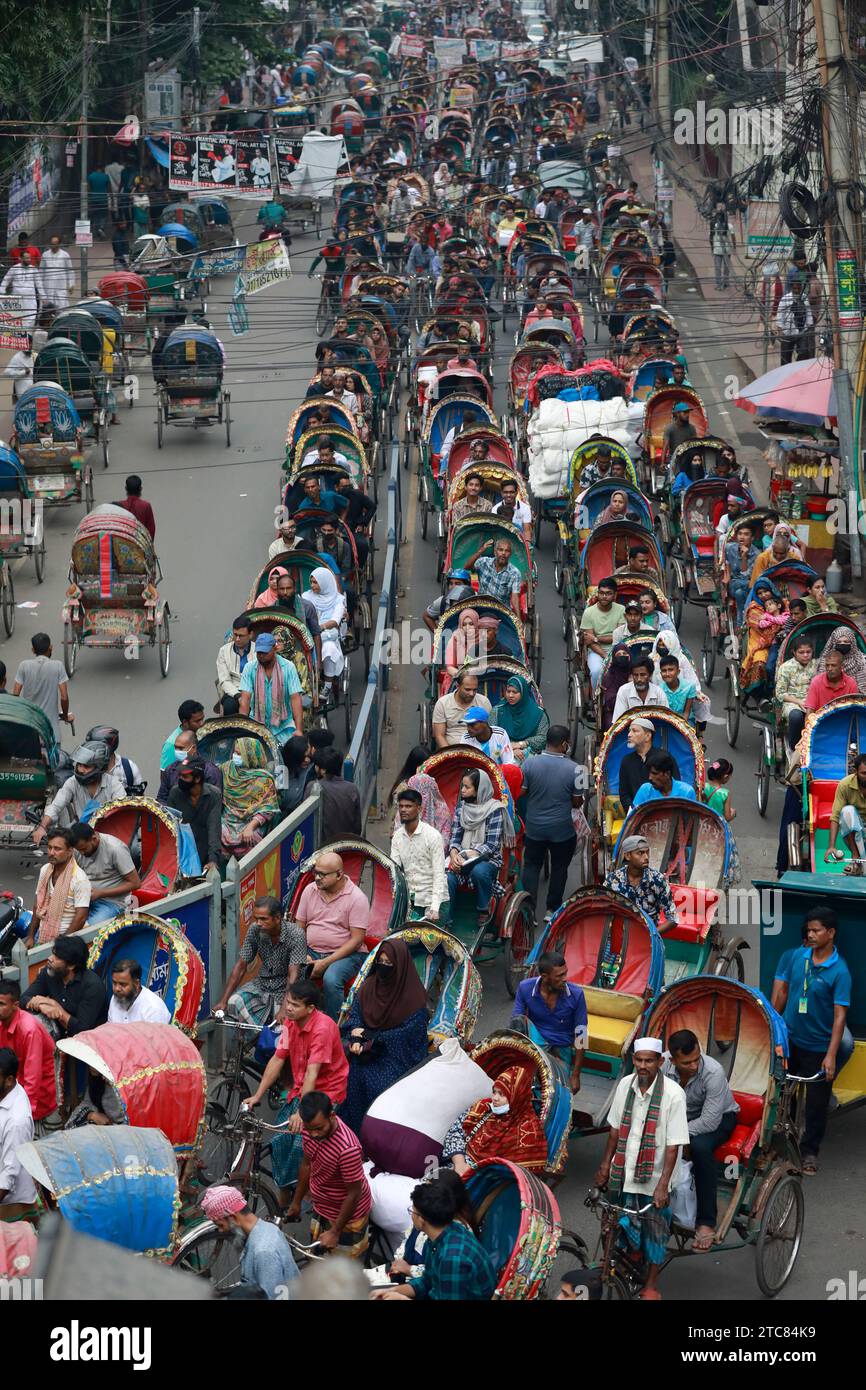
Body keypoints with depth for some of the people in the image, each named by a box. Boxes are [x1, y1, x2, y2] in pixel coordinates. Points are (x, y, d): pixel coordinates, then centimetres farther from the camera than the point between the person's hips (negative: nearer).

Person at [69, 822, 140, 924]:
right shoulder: (78, 848, -1)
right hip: (85, 898, 6)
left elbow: (135, 883, -14)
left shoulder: (115, 849, -18)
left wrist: (100, 893, -17)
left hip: (111, 902, -6)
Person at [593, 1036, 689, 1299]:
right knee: (625, 1223, 6)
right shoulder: (626, 1085, -3)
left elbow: (673, 1144, -17)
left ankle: (651, 1285, 26)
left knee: (654, 1230, 9)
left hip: (655, 1174, -3)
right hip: (626, 1170, 3)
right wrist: (605, 1164, 12)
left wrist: (663, 1184, -20)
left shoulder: (673, 1093, -18)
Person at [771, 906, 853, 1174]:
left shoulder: (839, 971, -15)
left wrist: (831, 1055, -23)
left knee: (817, 1101, 8)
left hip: (818, 1046, -3)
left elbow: (840, 1015, -17)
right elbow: (780, 992, 5)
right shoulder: (795, 956, -3)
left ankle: (810, 1151, 25)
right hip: (788, 1039, 3)